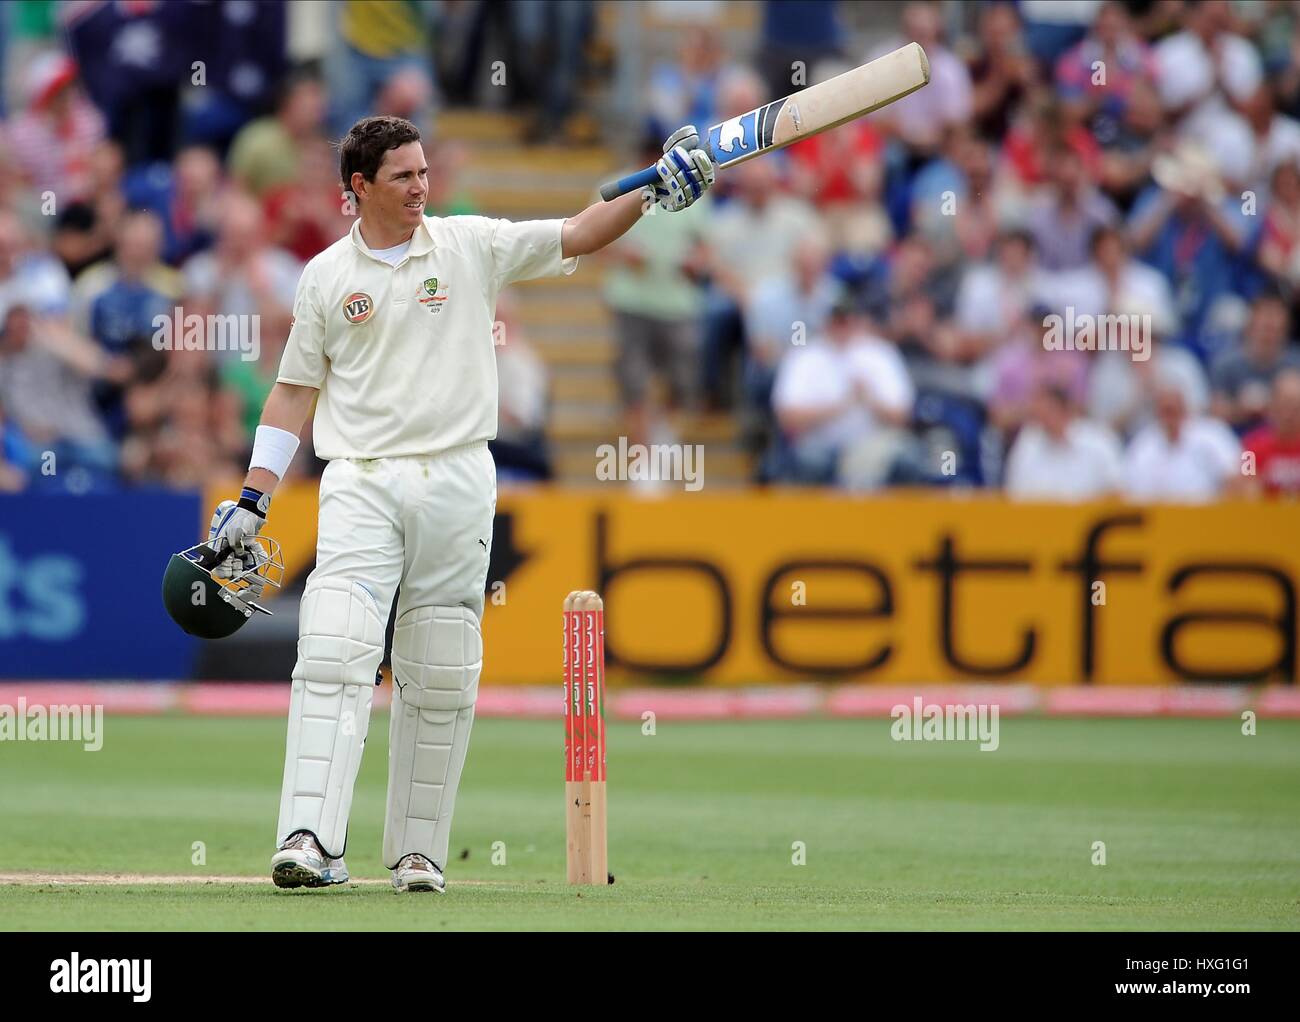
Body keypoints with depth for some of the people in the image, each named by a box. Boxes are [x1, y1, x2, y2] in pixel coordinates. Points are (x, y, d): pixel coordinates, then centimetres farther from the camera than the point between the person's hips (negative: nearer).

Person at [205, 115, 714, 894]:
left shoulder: (472, 247, 6)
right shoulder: (326, 277, 7)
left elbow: (578, 238, 2)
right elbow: (294, 392, 10)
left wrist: (654, 191, -13)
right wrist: (252, 500, 5)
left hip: (456, 481, 1)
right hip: (360, 485, -1)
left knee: (441, 680, 3)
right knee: (334, 656, -16)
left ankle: (419, 851, 11)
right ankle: (309, 839, -24)